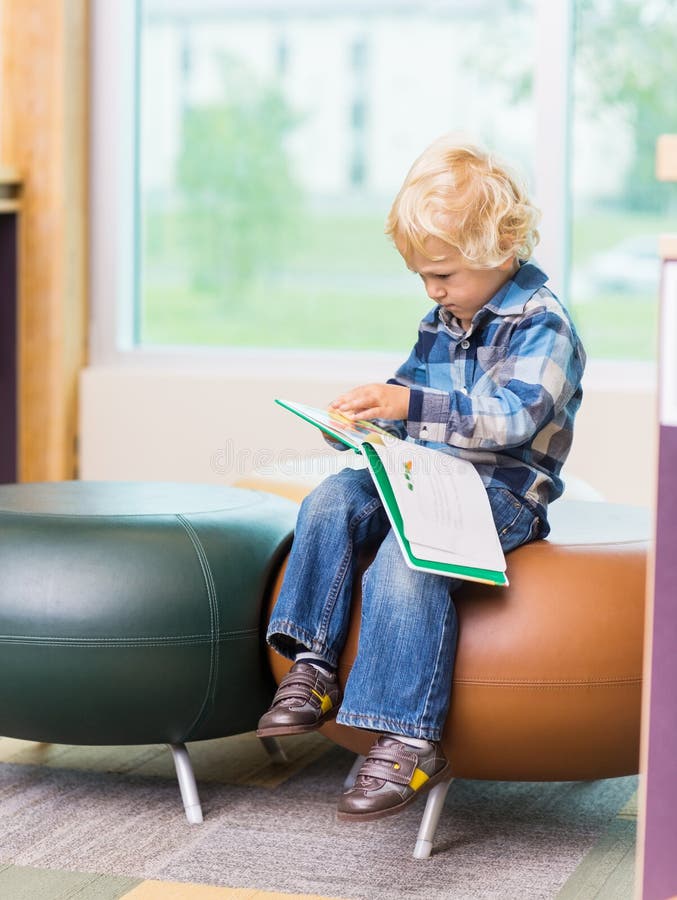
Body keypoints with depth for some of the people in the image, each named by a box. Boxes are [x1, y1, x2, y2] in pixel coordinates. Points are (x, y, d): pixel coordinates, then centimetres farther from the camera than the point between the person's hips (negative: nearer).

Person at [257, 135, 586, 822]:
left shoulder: (542, 326, -10)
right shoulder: (440, 323, 16)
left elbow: (512, 418, -24)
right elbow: (413, 391, 30)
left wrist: (412, 406, -33)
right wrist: (374, 417, 7)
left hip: (501, 493, -8)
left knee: (406, 560, -33)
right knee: (331, 501, -16)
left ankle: (407, 741, -33)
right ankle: (312, 668, -15)